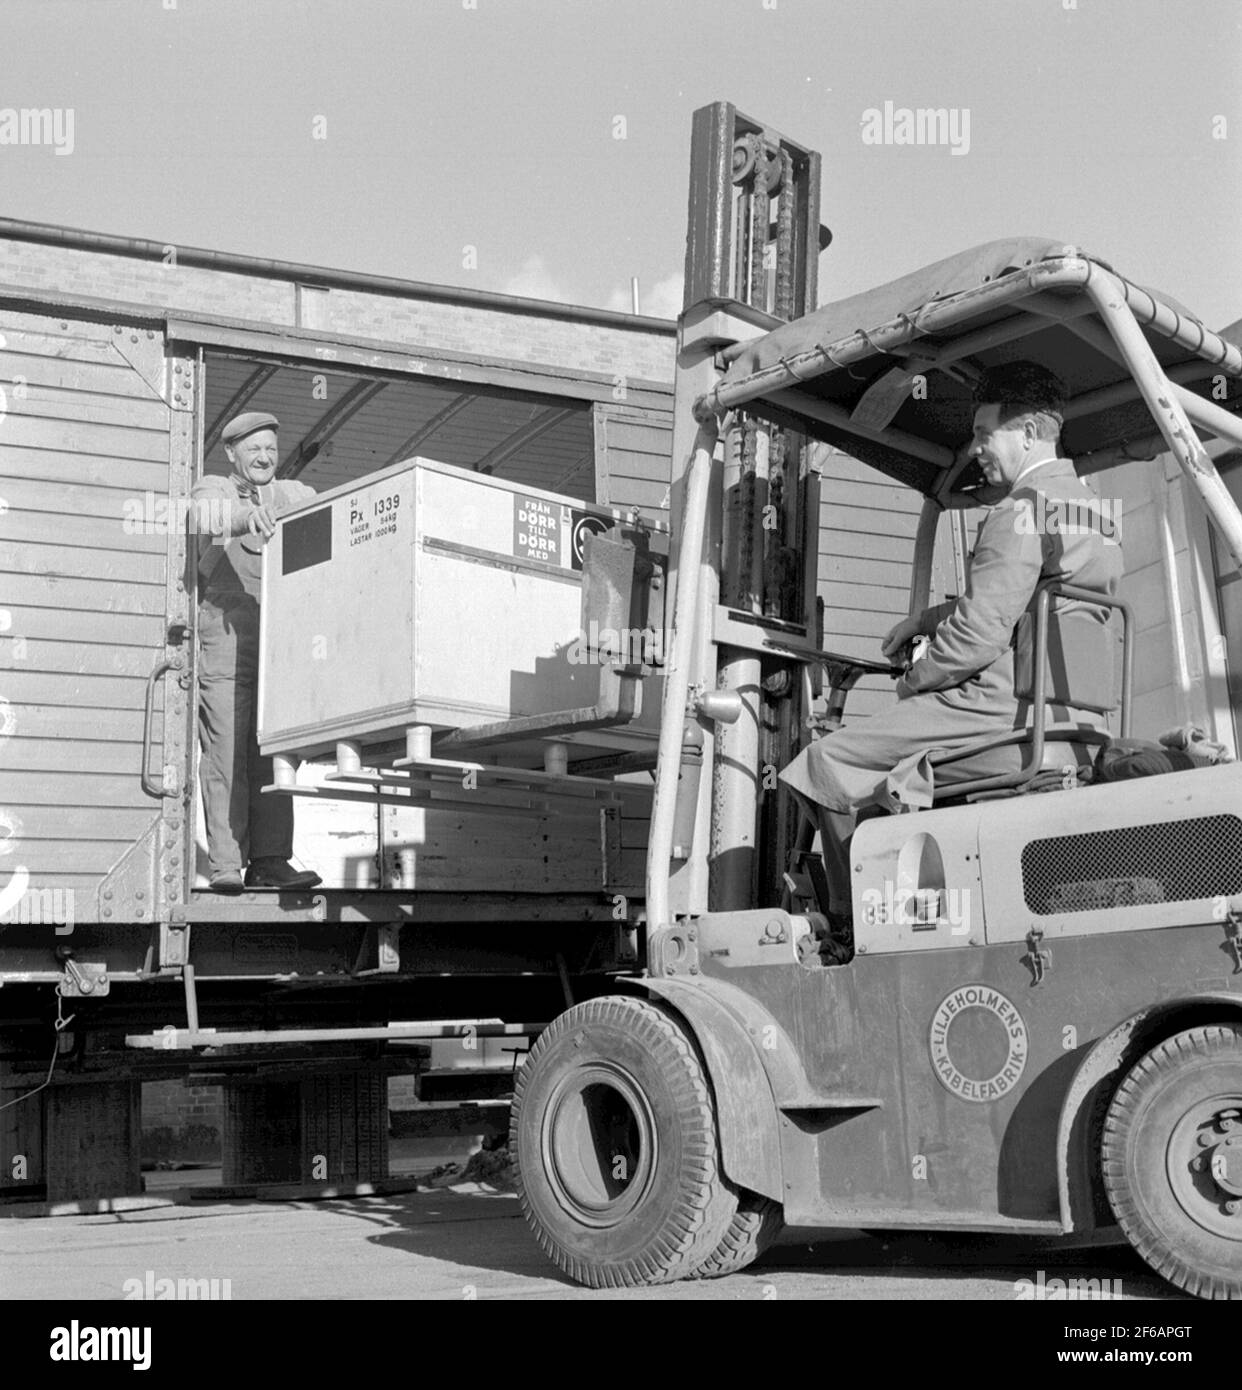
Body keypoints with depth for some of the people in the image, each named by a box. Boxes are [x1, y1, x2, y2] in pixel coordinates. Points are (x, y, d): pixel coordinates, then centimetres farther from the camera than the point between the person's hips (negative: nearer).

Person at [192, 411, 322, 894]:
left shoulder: (291, 494, 20)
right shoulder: (212, 489, 8)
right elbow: (207, 517, -14)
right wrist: (247, 517, -37)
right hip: (222, 633, -3)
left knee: (271, 751, 0)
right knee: (226, 750, -8)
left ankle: (269, 861, 0)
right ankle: (226, 866, -9)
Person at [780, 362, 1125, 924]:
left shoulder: (1022, 510, -10)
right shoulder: (1093, 509, 21)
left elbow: (982, 631, -17)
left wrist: (916, 680, 0)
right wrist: (927, 618, 25)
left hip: (1007, 717, -10)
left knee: (825, 764, -3)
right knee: (887, 775, 26)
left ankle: (855, 920, 2)